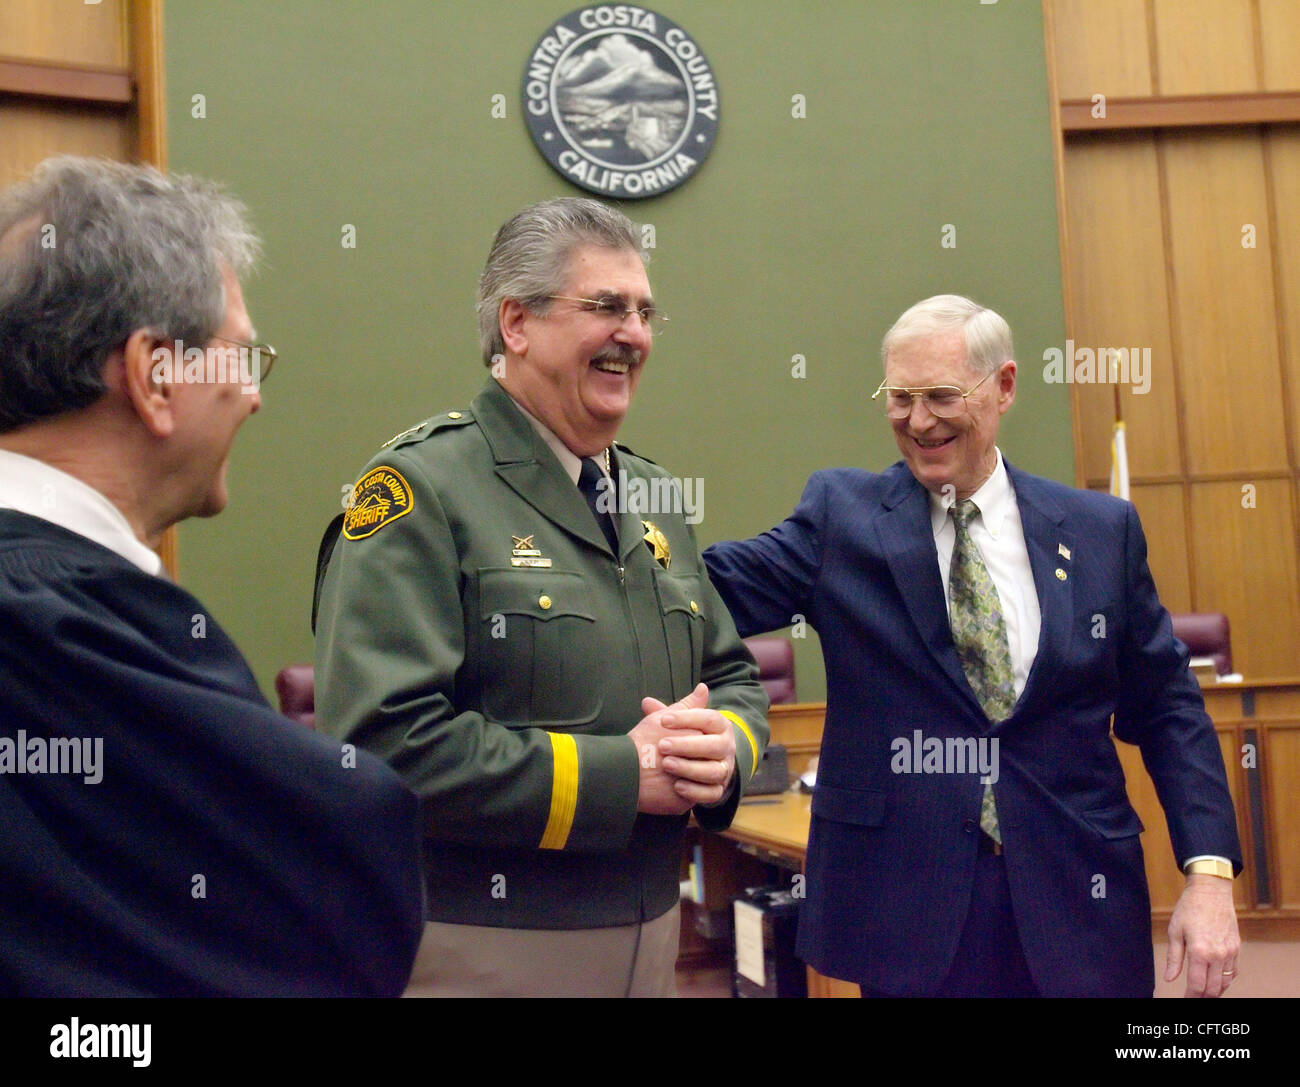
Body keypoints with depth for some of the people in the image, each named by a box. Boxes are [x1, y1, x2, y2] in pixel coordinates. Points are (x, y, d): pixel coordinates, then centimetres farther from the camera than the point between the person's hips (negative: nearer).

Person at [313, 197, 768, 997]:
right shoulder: (421, 487, -14)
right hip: (477, 950, -6)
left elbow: (735, 678, 15)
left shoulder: (654, 497, 9)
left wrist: (723, 751, -8)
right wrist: (621, 776, -19)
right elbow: (385, 740, -24)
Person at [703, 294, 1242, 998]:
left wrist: (1209, 872, -3)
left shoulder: (1101, 530, 3)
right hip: (906, 909, -1)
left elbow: (1166, 709, 5)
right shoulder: (841, 514, -1)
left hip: (1076, 908, 2)